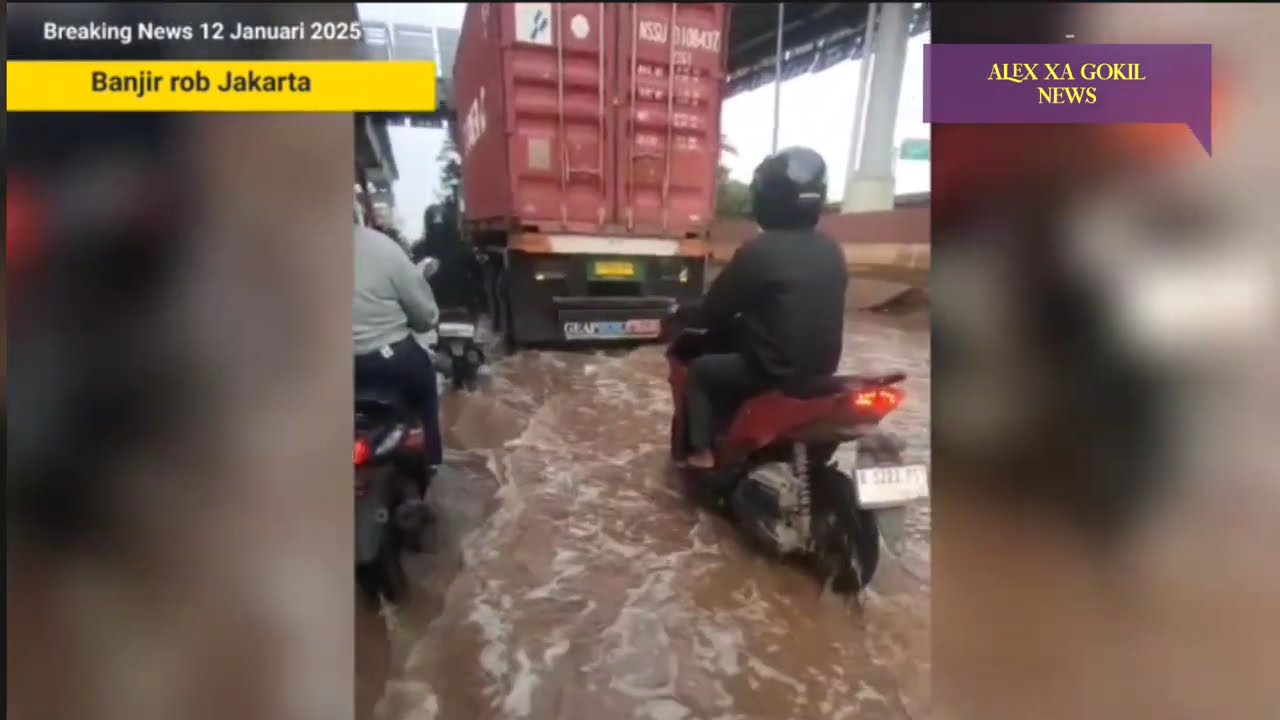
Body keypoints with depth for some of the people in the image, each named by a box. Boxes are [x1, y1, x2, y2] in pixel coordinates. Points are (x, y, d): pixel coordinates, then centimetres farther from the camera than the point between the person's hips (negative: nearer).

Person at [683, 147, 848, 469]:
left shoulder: (760, 250, -18)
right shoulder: (831, 251, 3)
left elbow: (713, 310, -10)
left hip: (776, 373, -7)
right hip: (821, 368, 7)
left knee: (700, 370, 15)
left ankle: (702, 452, 14)